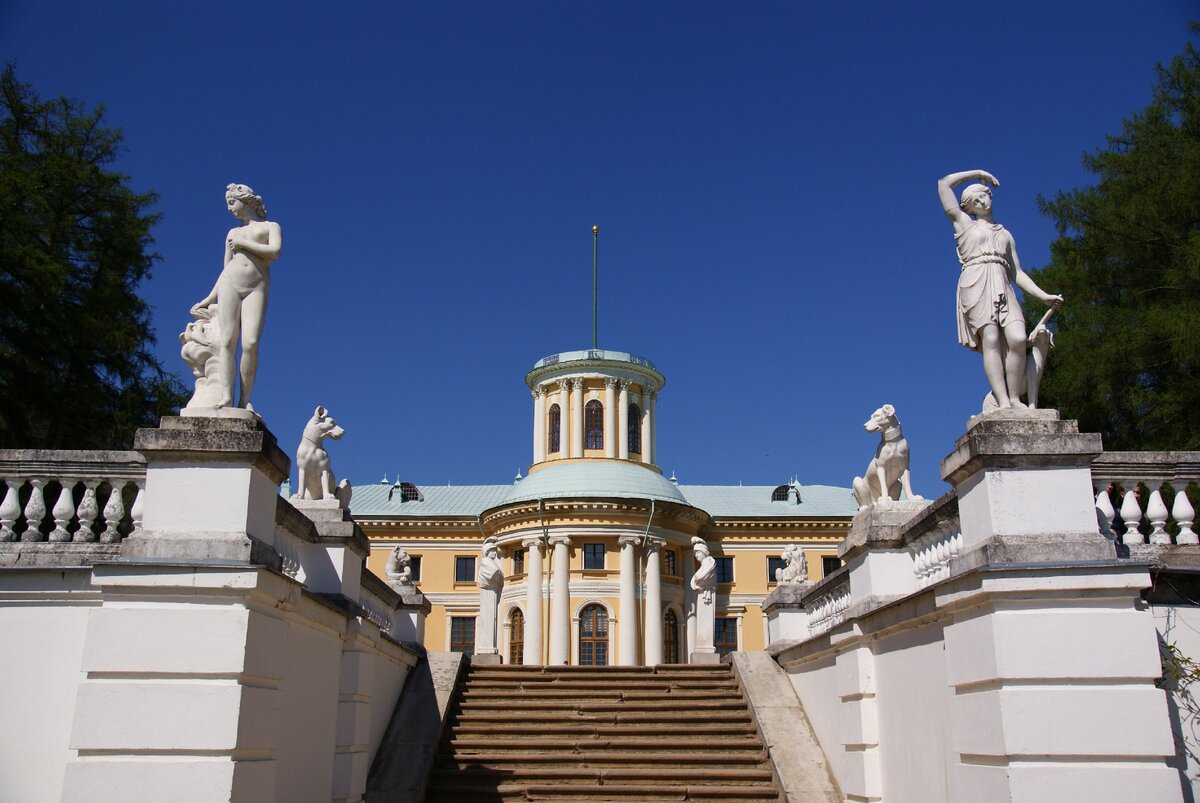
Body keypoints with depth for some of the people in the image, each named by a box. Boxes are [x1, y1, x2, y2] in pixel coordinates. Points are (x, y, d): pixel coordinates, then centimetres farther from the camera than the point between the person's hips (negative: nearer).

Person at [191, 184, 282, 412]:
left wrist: (243, 243, 0)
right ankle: (226, 394, -25)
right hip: (230, 284, 3)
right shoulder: (233, 233, 26)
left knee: (251, 343, -21)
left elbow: (275, 252, -5)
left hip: (257, 288, -3)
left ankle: (245, 399, -19)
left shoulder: (271, 227, 16)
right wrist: (208, 300, 19)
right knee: (227, 340, -15)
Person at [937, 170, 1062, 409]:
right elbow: (944, 184, 18)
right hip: (975, 286, -3)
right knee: (991, 340, -21)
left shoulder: (1006, 235, 29)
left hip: (1002, 288, 3)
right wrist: (977, 173, 26)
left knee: (1018, 339, -21)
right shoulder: (964, 223, 21)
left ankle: (1014, 398, -19)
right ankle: (1003, 401, -30)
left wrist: (1043, 295, 11)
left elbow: (1017, 272, 23)